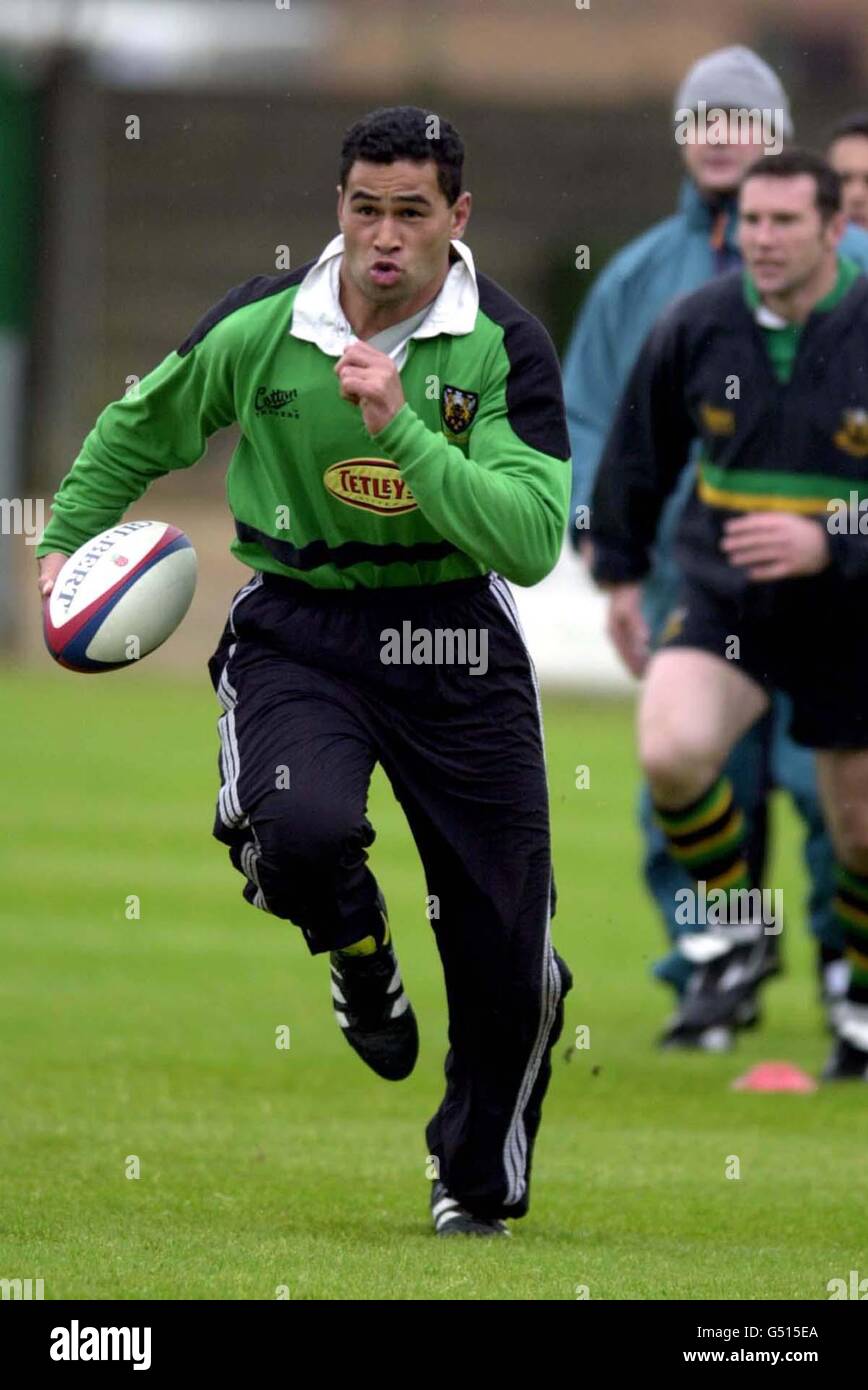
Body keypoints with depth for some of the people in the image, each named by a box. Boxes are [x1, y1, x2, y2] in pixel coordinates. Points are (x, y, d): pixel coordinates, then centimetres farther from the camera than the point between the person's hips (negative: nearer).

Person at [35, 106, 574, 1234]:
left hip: (454, 642, 0)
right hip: (296, 627, 0)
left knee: (508, 960, 1)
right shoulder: (260, 328, -6)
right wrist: (65, 540, 12)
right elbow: (139, 431, 15)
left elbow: (532, 541, -23)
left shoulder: (504, 347, -12)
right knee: (303, 827, -33)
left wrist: (401, 431, -29)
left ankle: (478, 1182, 29)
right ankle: (357, 951, 5)